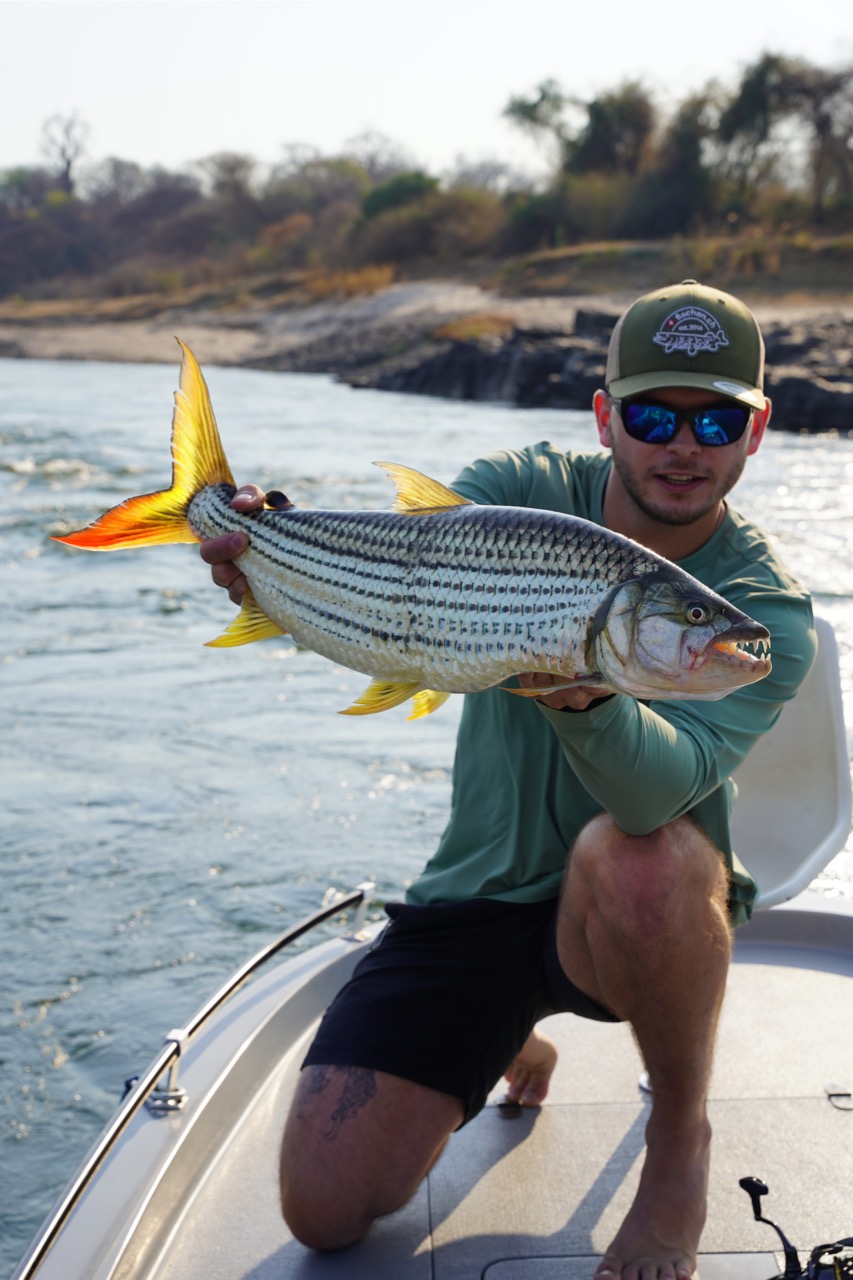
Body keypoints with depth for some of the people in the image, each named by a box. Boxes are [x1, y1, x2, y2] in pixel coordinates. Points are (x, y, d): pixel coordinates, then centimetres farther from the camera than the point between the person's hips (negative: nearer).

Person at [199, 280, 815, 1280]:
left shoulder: (766, 612, -15)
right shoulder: (527, 492, -5)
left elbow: (659, 788, -33)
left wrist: (585, 694, -54)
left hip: (641, 908, -2)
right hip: (476, 898, 3)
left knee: (634, 853, -40)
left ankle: (680, 1143, -8)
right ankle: (509, 1040, 25)